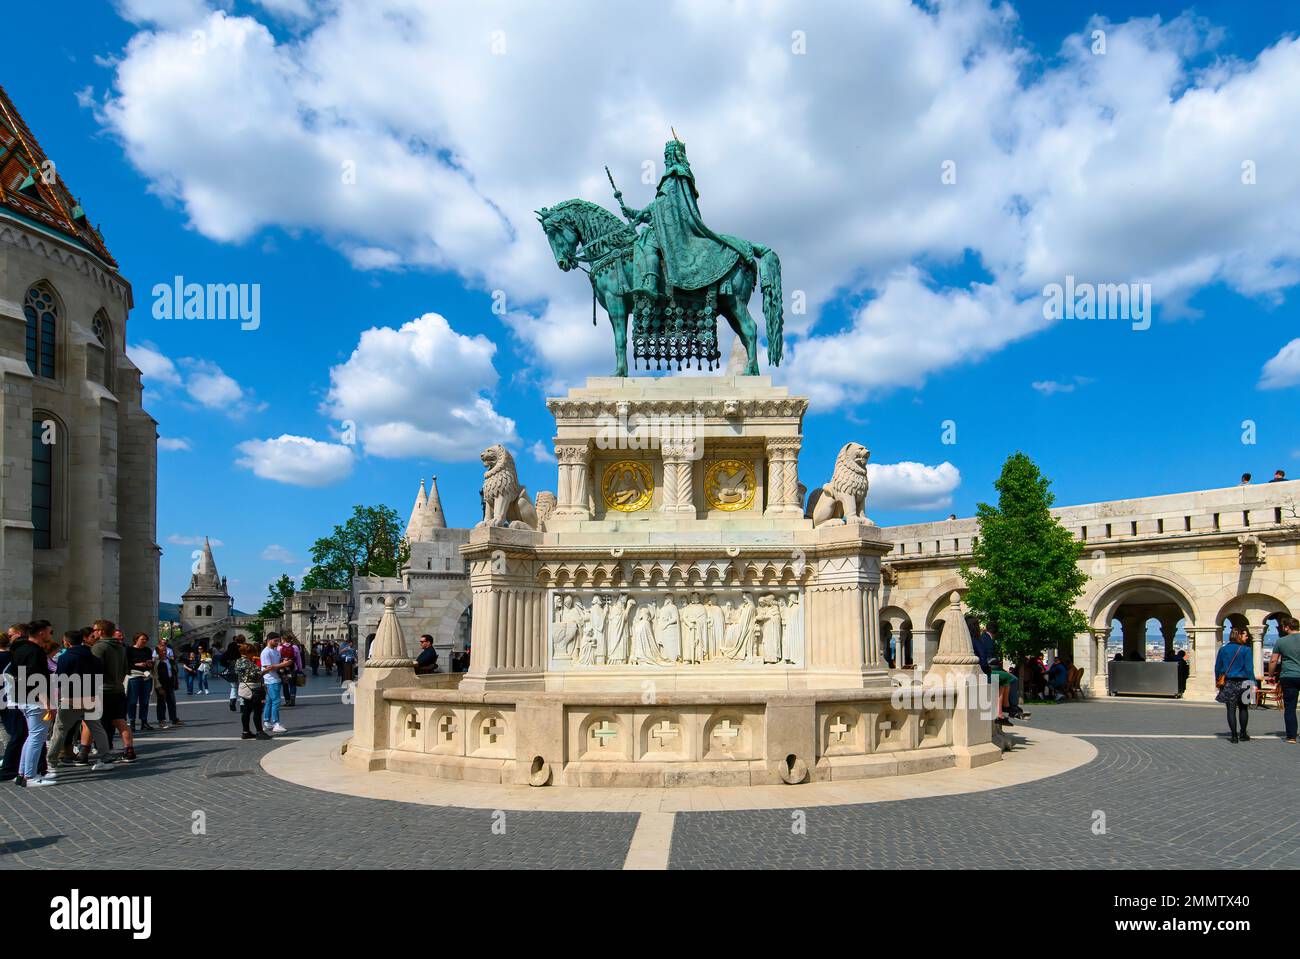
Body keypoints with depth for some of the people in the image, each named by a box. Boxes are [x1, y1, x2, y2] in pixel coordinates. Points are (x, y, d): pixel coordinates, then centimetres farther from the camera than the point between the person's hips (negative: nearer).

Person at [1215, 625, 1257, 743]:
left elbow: (1217, 667, 6)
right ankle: (1243, 734, 20)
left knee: (1231, 710, 2)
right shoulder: (1246, 650, -8)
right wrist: (1252, 683, -8)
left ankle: (1234, 736, 0)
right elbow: (1249, 668, -11)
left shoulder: (1223, 649, 3)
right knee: (1243, 709, 15)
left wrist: (1218, 681, 15)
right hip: (1242, 683, -1)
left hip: (1228, 683, 1)